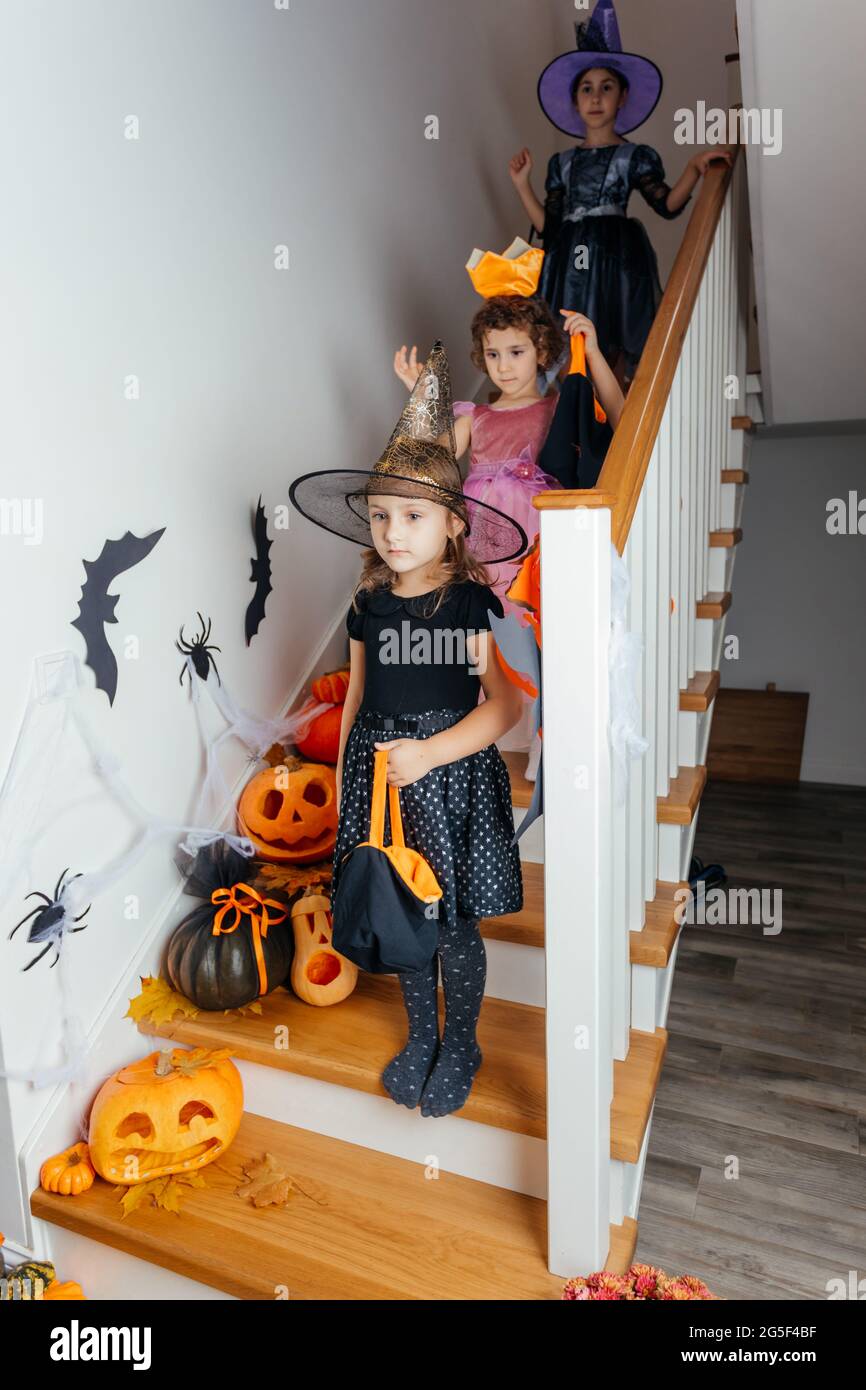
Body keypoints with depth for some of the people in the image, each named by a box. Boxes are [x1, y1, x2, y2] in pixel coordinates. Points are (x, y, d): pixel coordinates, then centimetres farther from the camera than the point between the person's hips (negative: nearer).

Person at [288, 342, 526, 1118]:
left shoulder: (473, 602, -12)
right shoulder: (369, 604, 2)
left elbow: (505, 704, -16)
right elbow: (358, 696, 11)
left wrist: (430, 753, -23)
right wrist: (345, 774, 12)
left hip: (451, 772, -4)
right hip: (380, 771, 5)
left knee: (455, 926, 9)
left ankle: (460, 1047, 34)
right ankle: (420, 1037, 40)